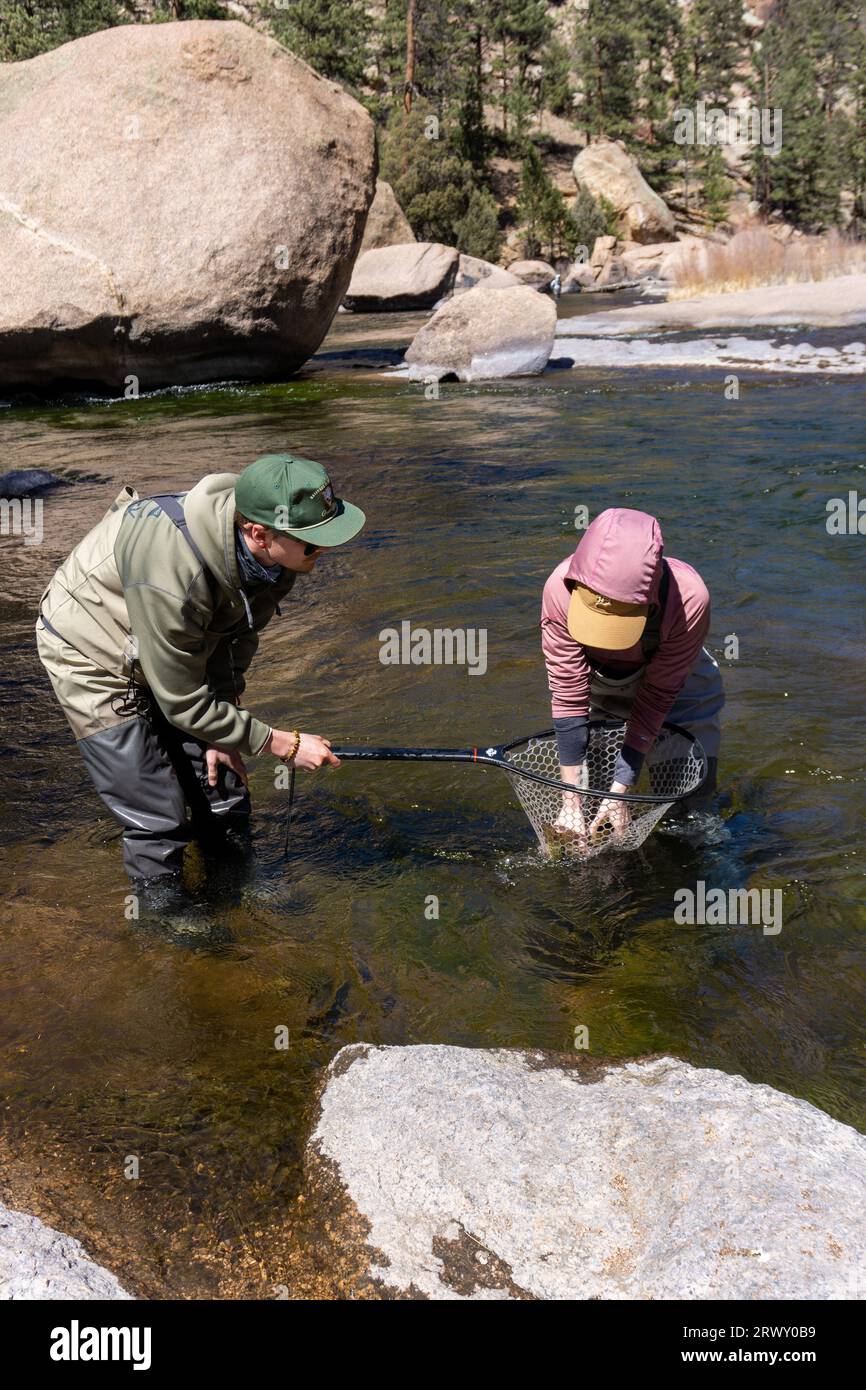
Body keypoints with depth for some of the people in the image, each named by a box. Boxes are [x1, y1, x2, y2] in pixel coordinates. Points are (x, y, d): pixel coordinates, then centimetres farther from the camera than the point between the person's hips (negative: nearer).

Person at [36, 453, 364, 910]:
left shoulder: (273, 554, -21)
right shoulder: (173, 570, -43)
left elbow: (236, 639, -2)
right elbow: (183, 704, -31)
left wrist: (221, 734, -4)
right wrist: (284, 744, -25)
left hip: (175, 648, 7)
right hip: (94, 655, -6)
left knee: (223, 797, 11)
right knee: (158, 822, -7)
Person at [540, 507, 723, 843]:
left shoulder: (688, 598, -39)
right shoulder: (562, 588, -37)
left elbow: (657, 694, -29)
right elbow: (568, 693, -30)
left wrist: (619, 791, -27)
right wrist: (571, 802, -28)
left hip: (670, 675, -1)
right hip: (596, 676, 1)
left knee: (693, 787, -7)